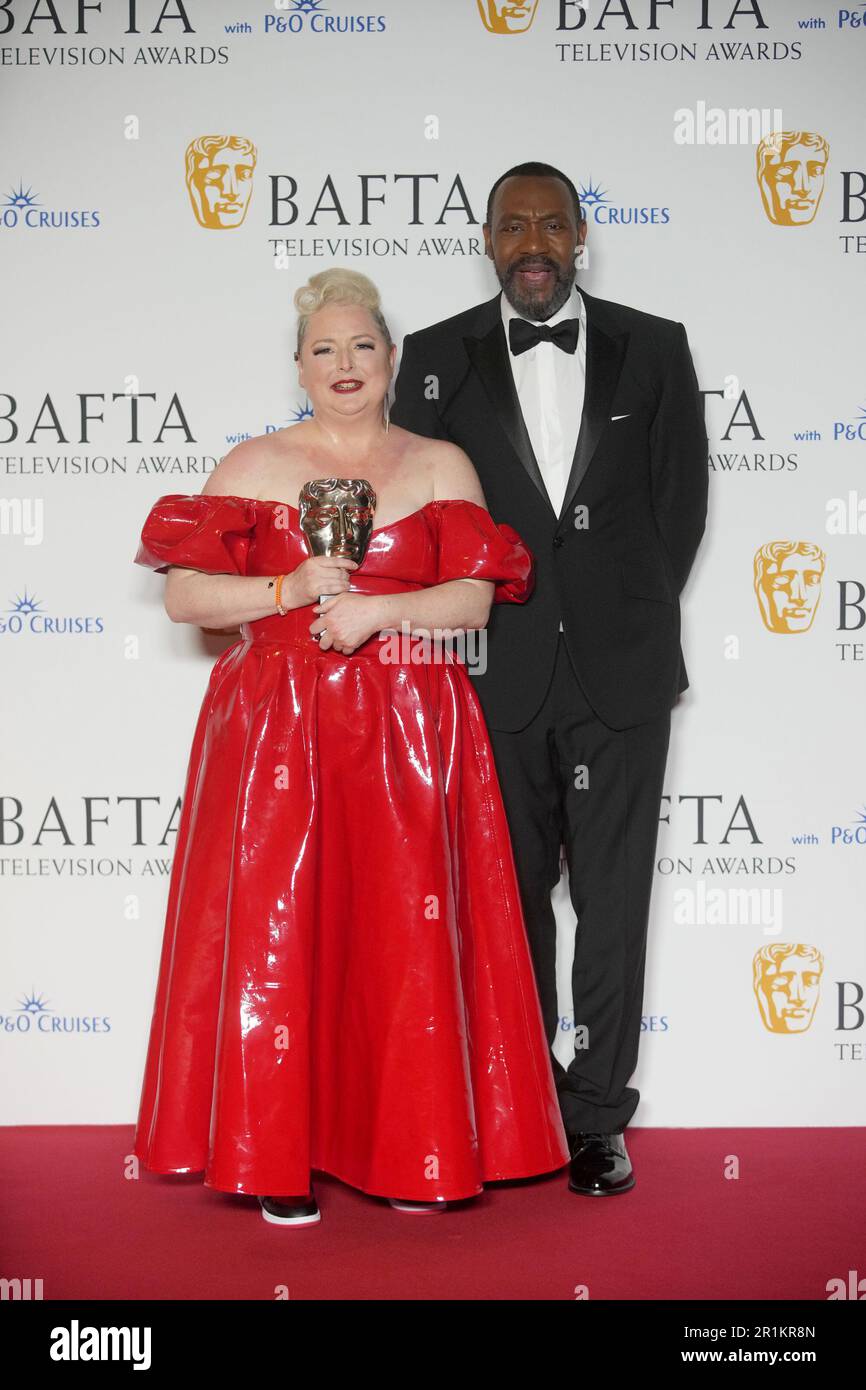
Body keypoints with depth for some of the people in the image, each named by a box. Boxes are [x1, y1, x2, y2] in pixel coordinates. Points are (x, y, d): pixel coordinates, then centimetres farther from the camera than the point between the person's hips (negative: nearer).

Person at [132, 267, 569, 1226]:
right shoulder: (253, 465, 9)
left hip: (409, 732, 1)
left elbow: (475, 599, -1)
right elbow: (183, 597, 2)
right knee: (274, 932, -2)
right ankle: (277, 1162, 10)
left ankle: (415, 1156, 14)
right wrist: (289, 591, -11)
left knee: (409, 935, 0)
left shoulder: (441, 465, 10)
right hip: (276, 728, 0)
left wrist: (375, 609, -15)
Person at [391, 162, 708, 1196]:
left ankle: (598, 1115, 18)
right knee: (511, 898, 11)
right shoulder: (437, 358, 3)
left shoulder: (653, 348, 4)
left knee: (613, 899, 5)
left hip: (621, 677, 0)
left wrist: (630, 612, 3)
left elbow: (681, 499, 7)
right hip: (496, 677, 1)